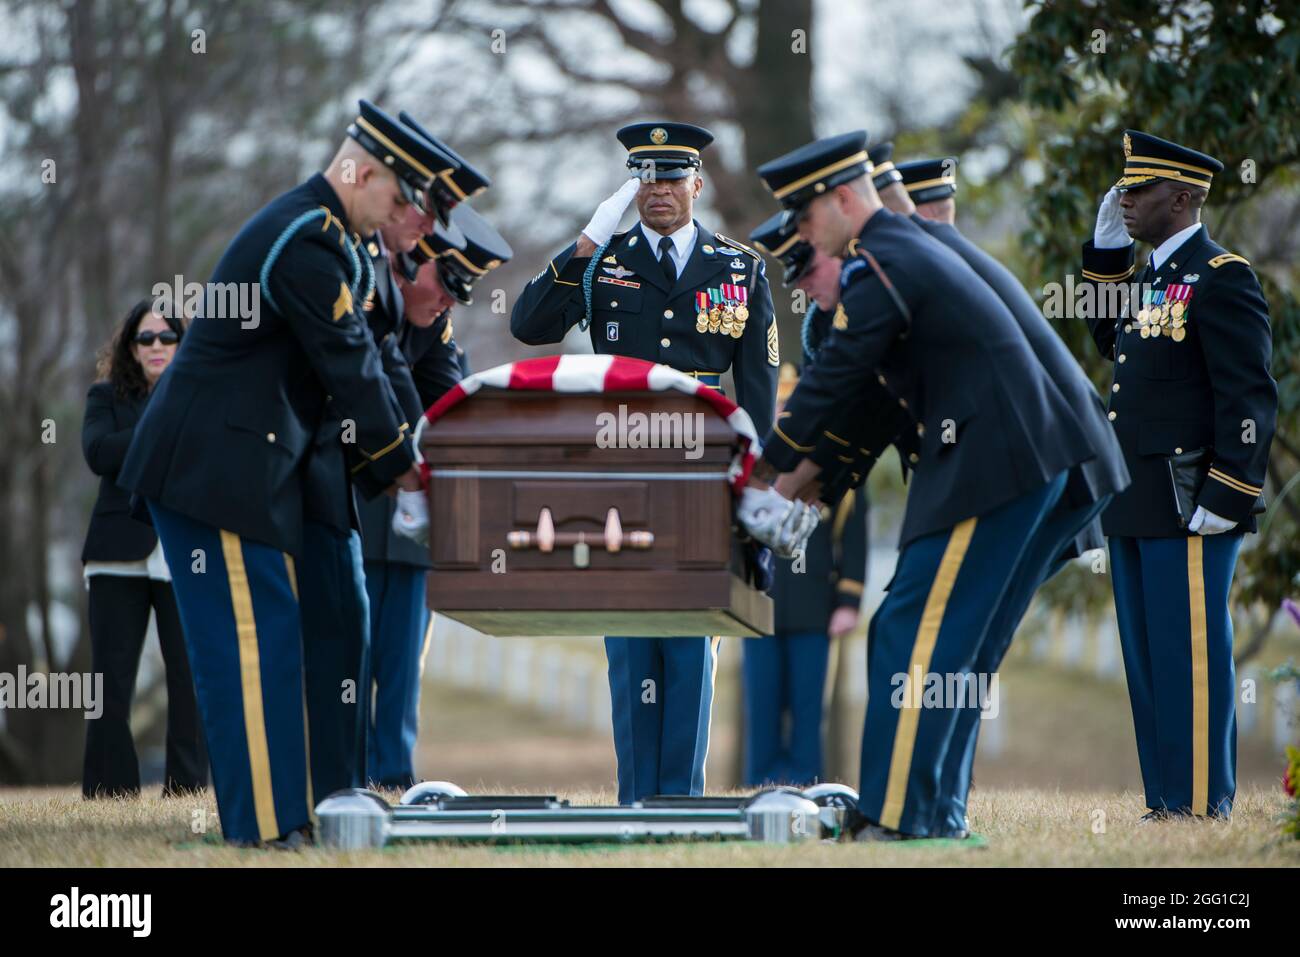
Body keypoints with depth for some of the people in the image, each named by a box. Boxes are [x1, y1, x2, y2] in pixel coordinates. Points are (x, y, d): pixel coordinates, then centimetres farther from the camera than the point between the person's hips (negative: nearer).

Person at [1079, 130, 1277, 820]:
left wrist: (1226, 496, -20)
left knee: (1189, 658, -7)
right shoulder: (1151, 276, 17)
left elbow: (1251, 396, -15)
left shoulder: (1221, 277, -10)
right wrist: (1105, 252, 23)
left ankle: (1202, 807, -4)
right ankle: (1166, 800, 16)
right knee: (1148, 660, 11)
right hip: (1137, 506, 9)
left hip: (1188, 507, -9)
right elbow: (1110, 339, 36)